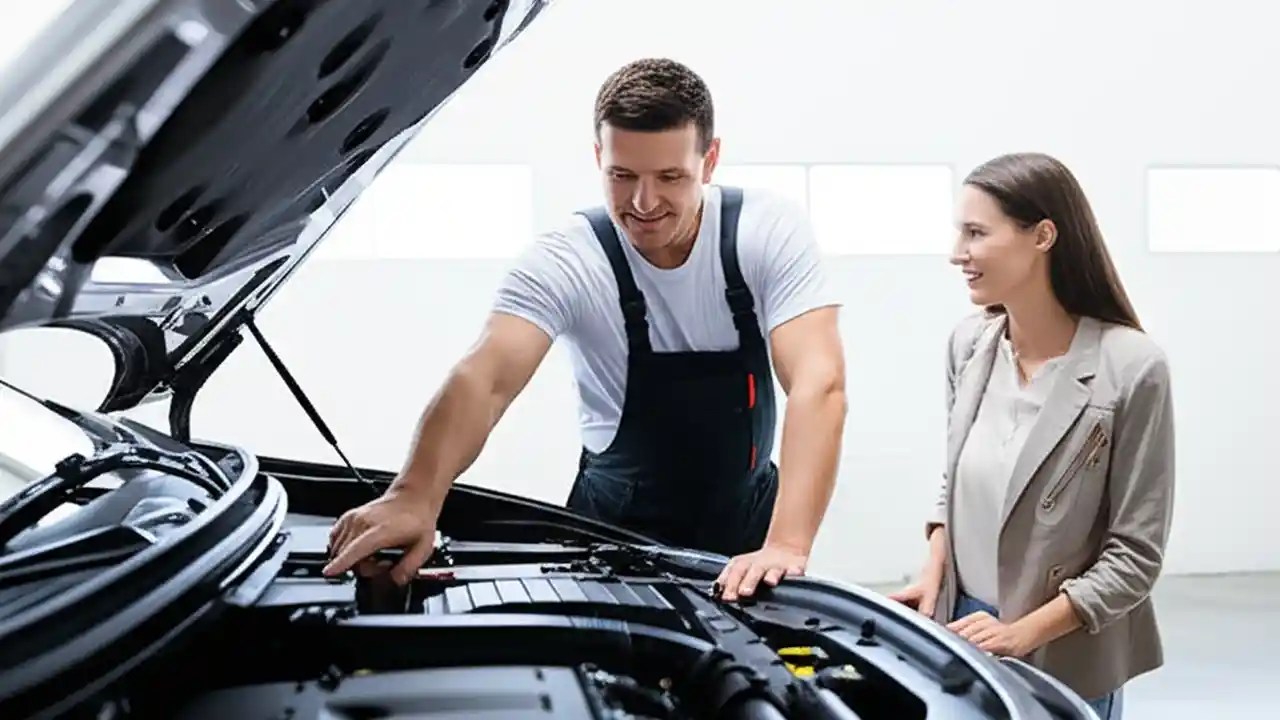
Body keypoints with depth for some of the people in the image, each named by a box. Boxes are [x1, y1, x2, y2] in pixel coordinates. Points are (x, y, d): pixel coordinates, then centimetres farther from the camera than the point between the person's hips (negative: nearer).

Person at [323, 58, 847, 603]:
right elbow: (484, 379, -35)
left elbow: (818, 381, -26)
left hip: (746, 518, 2)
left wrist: (787, 544, -41)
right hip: (619, 523, -1)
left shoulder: (772, 233, -17)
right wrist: (415, 495, -55)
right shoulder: (565, 261, -20)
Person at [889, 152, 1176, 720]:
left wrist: (1024, 632, -19)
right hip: (961, 632, 5)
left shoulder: (1131, 369, -19)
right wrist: (932, 578, 0)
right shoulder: (968, 344, -3)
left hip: (1067, 662, -5)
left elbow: (1136, 554, -15)